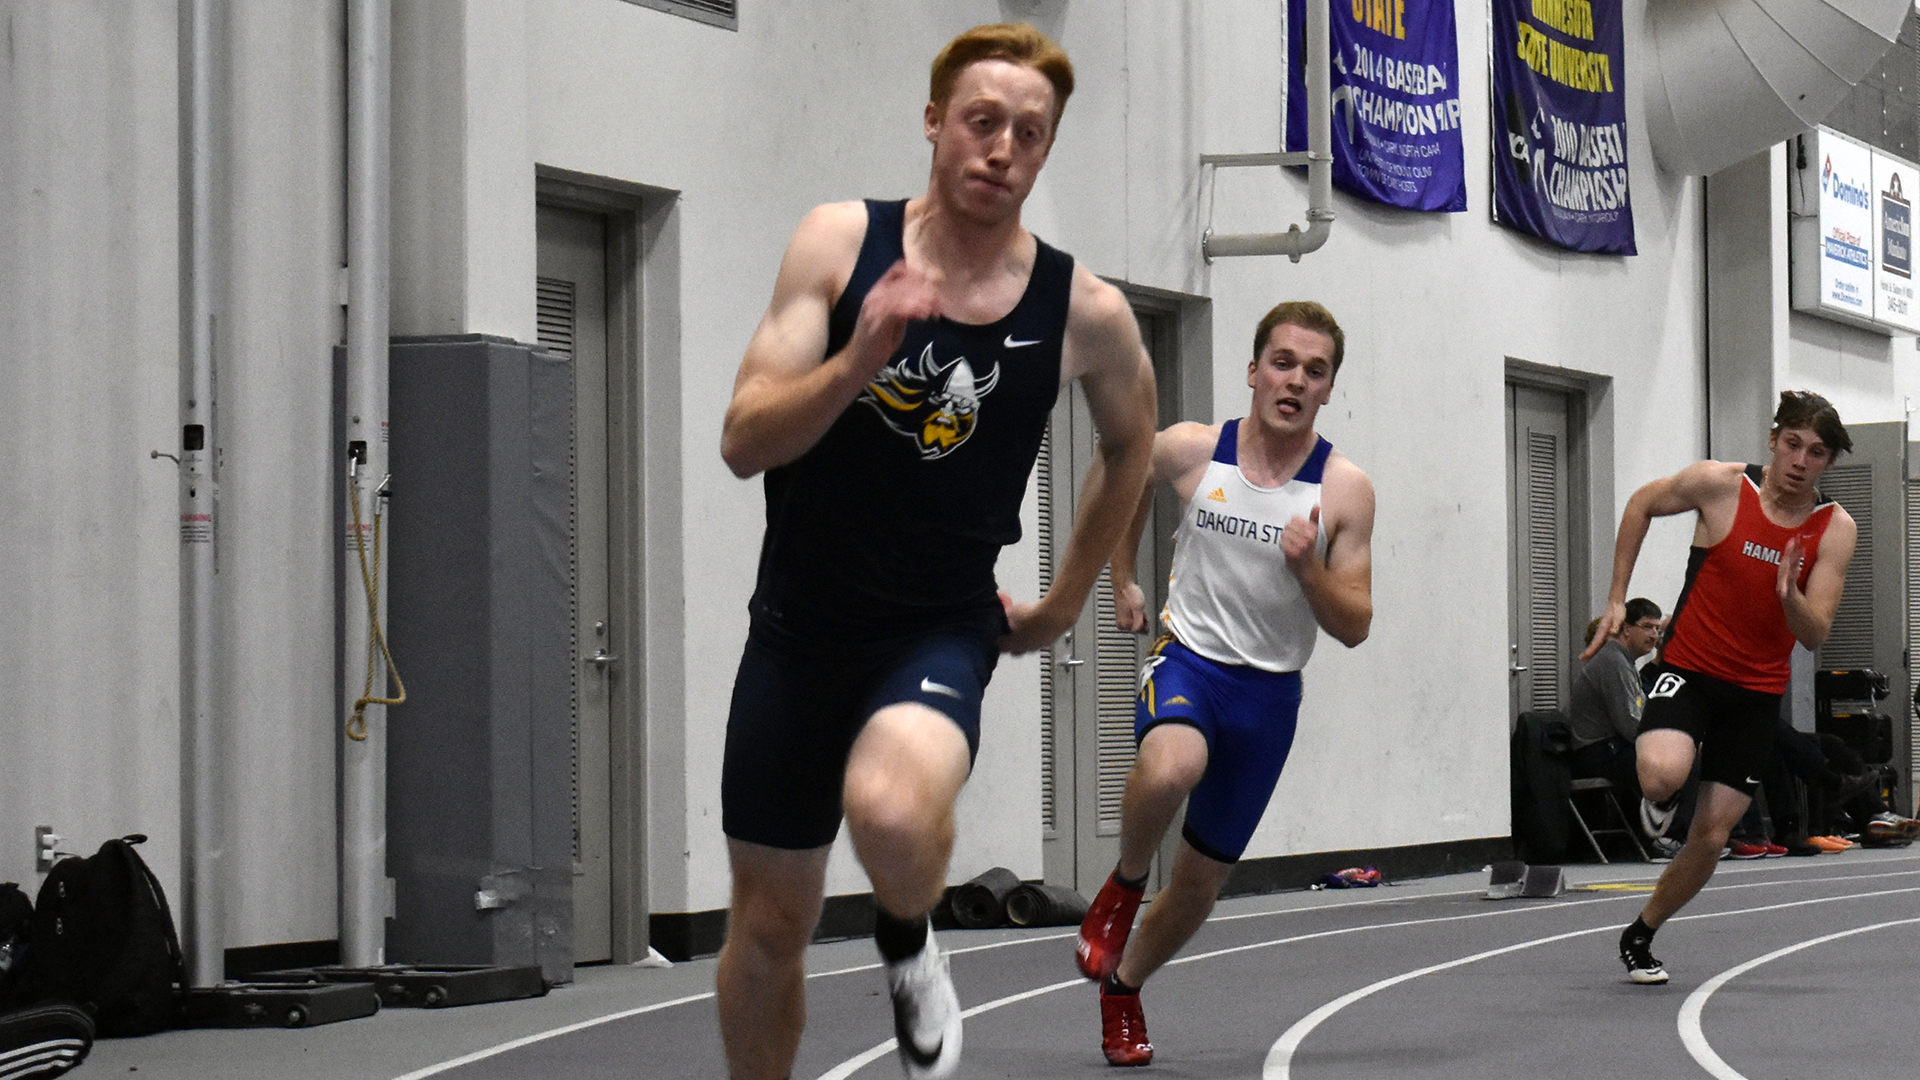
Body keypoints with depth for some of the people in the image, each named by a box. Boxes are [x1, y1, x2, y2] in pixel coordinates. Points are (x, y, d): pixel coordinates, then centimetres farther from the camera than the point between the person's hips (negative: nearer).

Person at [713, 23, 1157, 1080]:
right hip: (798, 624, 2)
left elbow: (1129, 445, 16)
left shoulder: (1085, 310, -6)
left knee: (893, 812, -33)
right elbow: (743, 440, -12)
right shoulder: (840, 241, -7)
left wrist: (1064, 603, 18)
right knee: (769, 922, 12)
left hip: (940, 630, -2)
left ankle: (908, 947, 1)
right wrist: (857, 363, -28)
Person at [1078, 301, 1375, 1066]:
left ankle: (1122, 986, 39)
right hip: (1189, 659, -1)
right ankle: (1124, 884, -7)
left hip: (1270, 690, 2)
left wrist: (1308, 571, -24)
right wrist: (1122, 580, 16)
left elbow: (1354, 628, -6)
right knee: (1170, 767, -38)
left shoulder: (1345, 490, -8)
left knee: (1201, 879, 11)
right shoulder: (1188, 451, -7)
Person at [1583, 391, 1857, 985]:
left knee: (1711, 837, 4)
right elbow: (1642, 504, 7)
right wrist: (1617, 598, 5)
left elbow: (1815, 636, -10)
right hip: (1688, 669, -2)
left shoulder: (1835, 529, -7)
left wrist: (1789, 595, -32)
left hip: (1757, 692, 2)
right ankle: (1659, 797, 5)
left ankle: (1639, 936, 25)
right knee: (1662, 775, -33)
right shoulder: (1719, 484, -12)